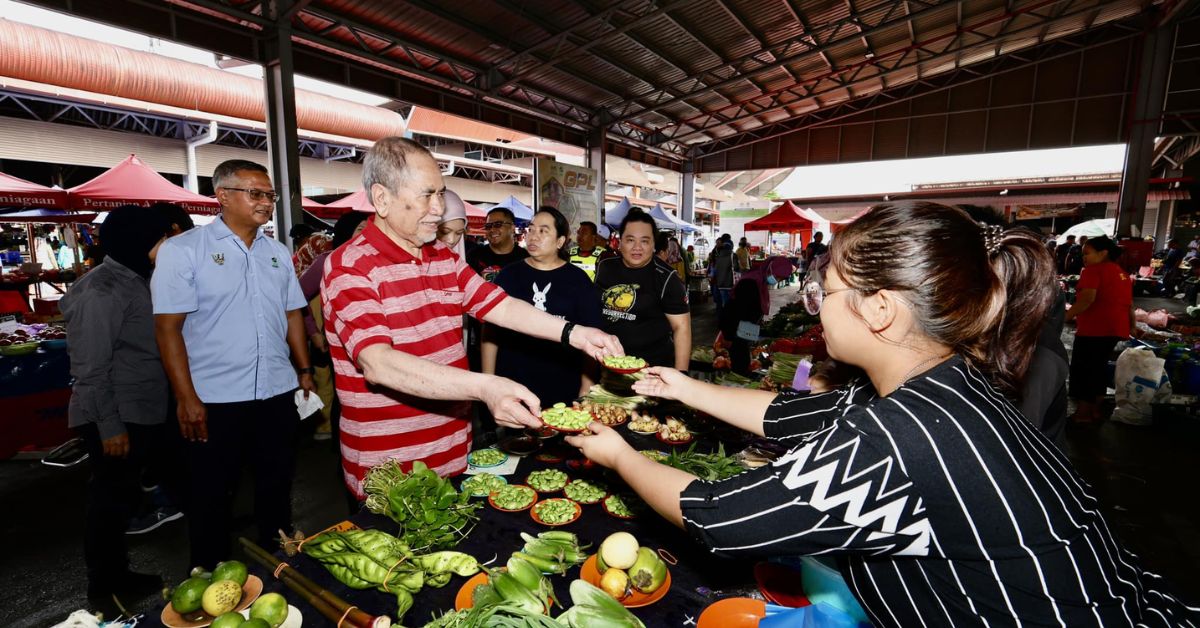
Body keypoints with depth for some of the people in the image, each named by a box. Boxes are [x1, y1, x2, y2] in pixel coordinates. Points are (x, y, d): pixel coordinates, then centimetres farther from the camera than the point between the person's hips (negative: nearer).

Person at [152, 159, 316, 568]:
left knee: (277, 486, 17)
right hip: (214, 399, -4)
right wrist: (187, 398, -13)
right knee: (211, 497, 12)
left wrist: (304, 371, 10)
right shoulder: (182, 251, -7)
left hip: (278, 393, 5)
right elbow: (168, 327, -10)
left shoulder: (278, 253, 8)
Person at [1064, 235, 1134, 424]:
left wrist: (1066, 316, -21)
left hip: (1095, 328, -9)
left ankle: (1083, 412, 3)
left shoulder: (1093, 270, -9)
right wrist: (1132, 324, 32)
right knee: (1099, 366, 18)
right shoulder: (1122, 273, 18)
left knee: (1082, 369, 0)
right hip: (1117, 328, 9)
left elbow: (1087, 298, -23)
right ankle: (1095, 408, 23)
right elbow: (1129, 302, 23)